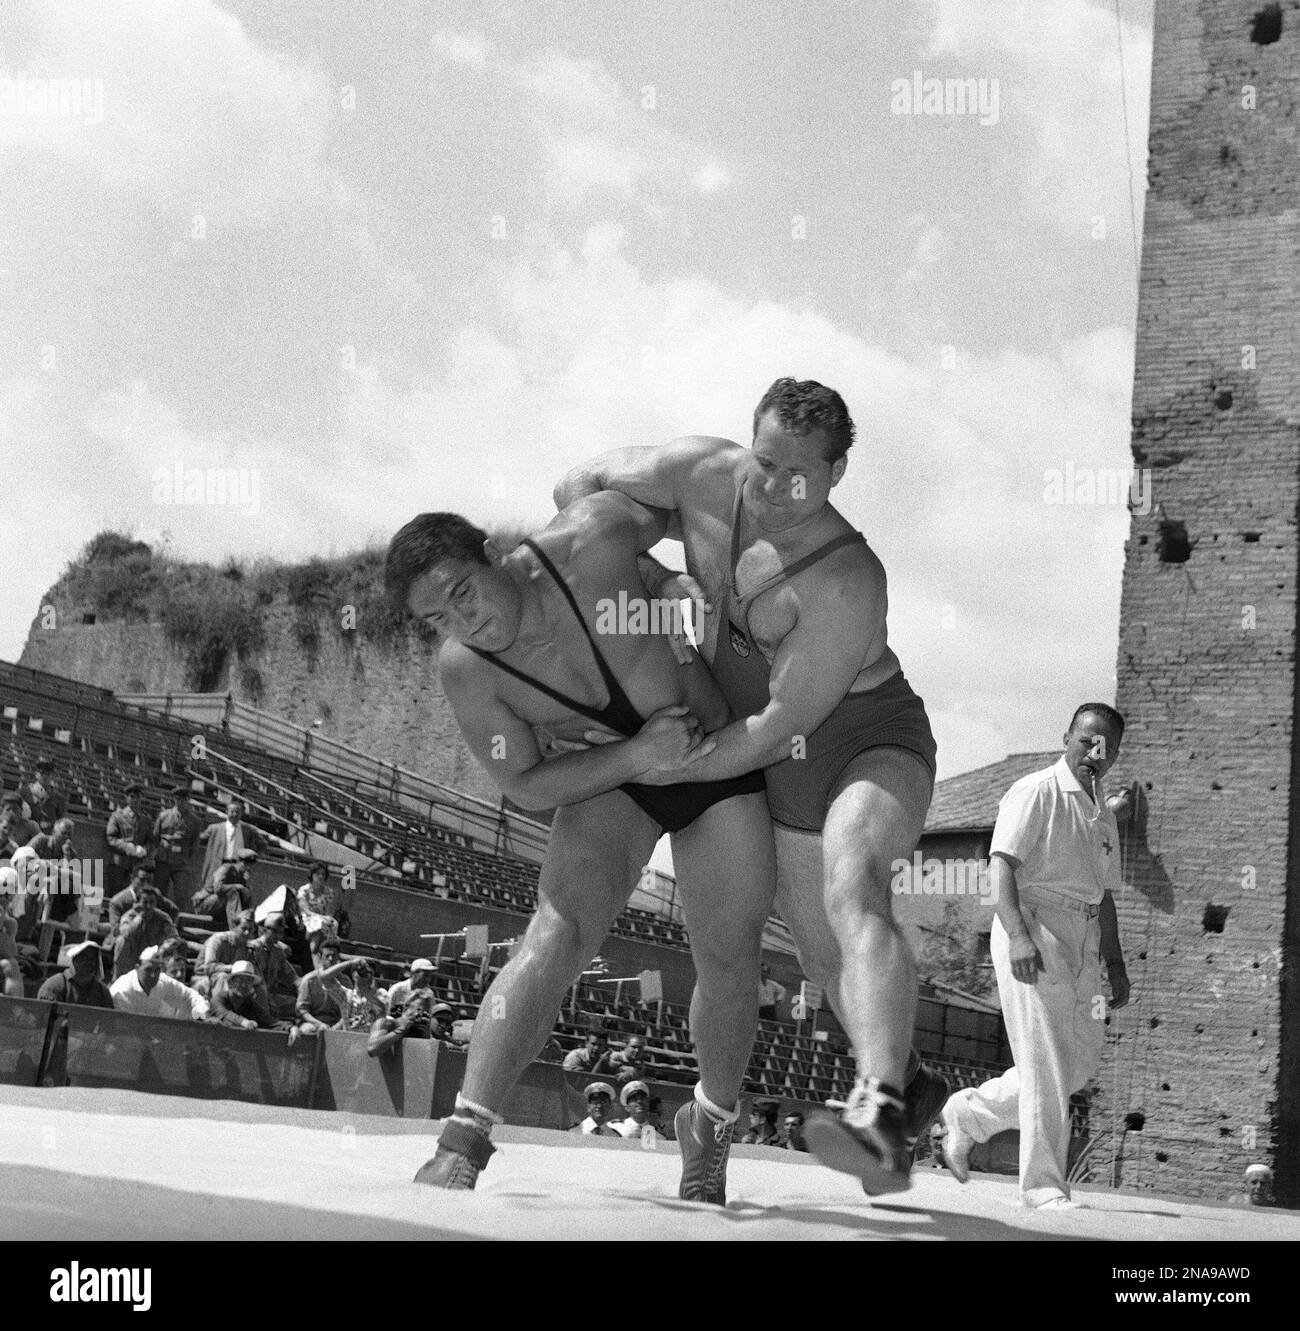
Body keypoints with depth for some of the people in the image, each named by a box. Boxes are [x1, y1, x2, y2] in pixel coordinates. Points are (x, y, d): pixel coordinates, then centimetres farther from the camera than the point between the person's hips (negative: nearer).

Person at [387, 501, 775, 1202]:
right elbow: (528, 788, -14)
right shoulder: (466, 672, -22)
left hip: (723, 771, 0)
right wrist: (636, 754, -28)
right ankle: (463, 1140, -27)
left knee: (728, 965, 4)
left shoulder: (592, 543, -31)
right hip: (612, 779, 0)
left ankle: (712, 1130, 32)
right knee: (558, 933, -23)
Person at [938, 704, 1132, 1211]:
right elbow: (1002, 864, -15)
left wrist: (1115, 966, 18)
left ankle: (969, 1112, 23)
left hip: (1082, 942, 8)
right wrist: (1018, 935, -28)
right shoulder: (1036, 792, -5)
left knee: (1082, 1059, 7)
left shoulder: (1104, 816, 21)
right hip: (1035, 926, -8)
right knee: (1046, 1064, -11)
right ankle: (1044, 1187, -7)